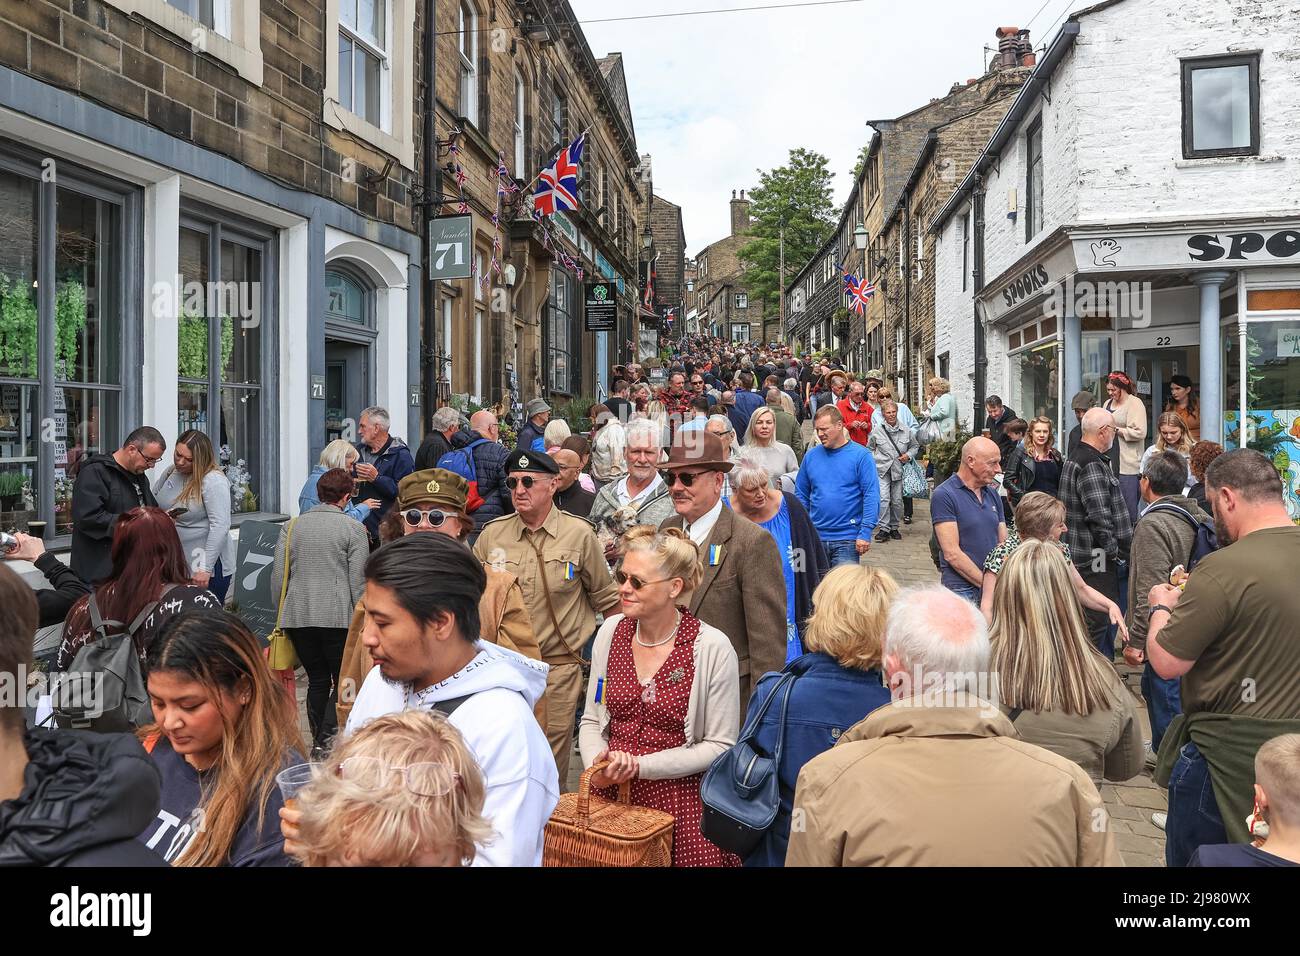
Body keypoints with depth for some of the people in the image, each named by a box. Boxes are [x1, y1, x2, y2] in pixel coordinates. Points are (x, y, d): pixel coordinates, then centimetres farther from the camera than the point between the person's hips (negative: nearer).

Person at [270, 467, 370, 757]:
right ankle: (326, 739, -8)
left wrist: (280, 614, 18)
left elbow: (278, 576, 9)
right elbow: (358, 581, -4)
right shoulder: (353, 529, -1)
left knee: (317, 679, 15)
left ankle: (318, 743, 19)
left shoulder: (291, 527, 10)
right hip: (337, 616, -4)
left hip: (297, 616, 4)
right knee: (343, 680, 6)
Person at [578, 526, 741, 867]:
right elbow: (592, 720, 8)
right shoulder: (610, 631, -1)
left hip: (680, 807, -4)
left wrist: (640, 765, -17)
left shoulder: (712, 647, -14)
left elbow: (720, 745, -10)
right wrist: (598, 764, -13)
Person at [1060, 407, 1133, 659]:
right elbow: (1099, 516, -24)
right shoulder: (1092, 465, -19)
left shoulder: (1075, 458, 15)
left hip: (1081, 554, 11)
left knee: (1102, 619, 20)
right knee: (1097, 622, -5)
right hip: (1096, 559, -11)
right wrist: (1114, 550, -12)